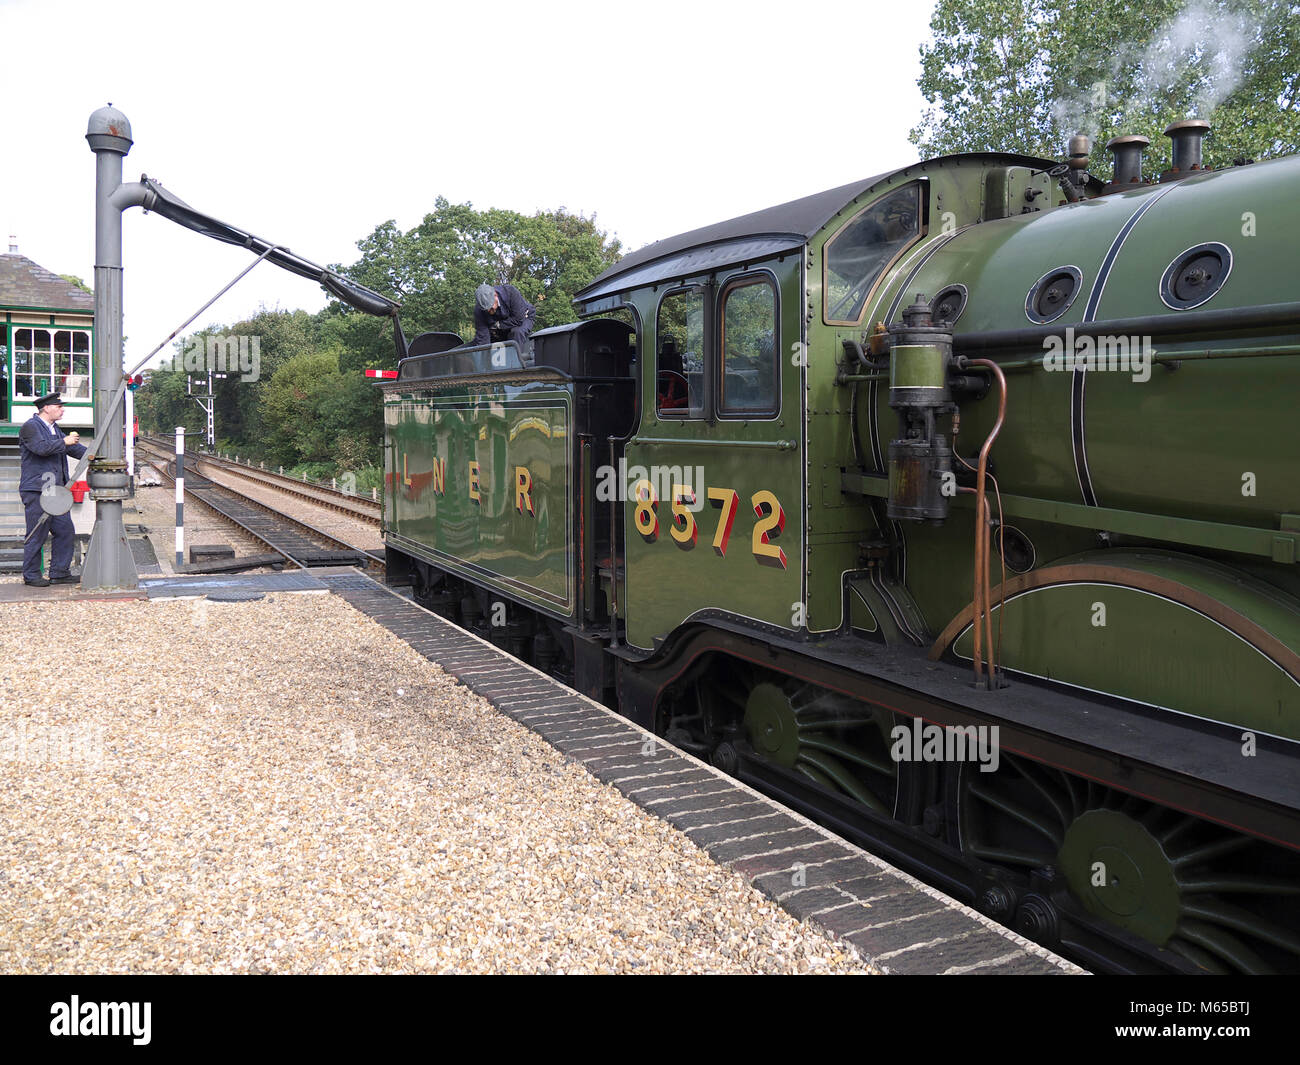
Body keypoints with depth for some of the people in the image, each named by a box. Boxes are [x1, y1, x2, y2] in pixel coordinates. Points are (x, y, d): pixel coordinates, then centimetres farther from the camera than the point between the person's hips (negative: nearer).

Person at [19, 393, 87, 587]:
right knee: (37, 535, -3)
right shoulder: (30, 427, -9)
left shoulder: (54, 428, 18)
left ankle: (60, 573, 16)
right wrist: (65, 442, -14)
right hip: (36, 491, -9)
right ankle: (31, 575, 8)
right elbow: (42, 448, -25)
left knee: (65, 531, 8)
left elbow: (72, 447, 23)